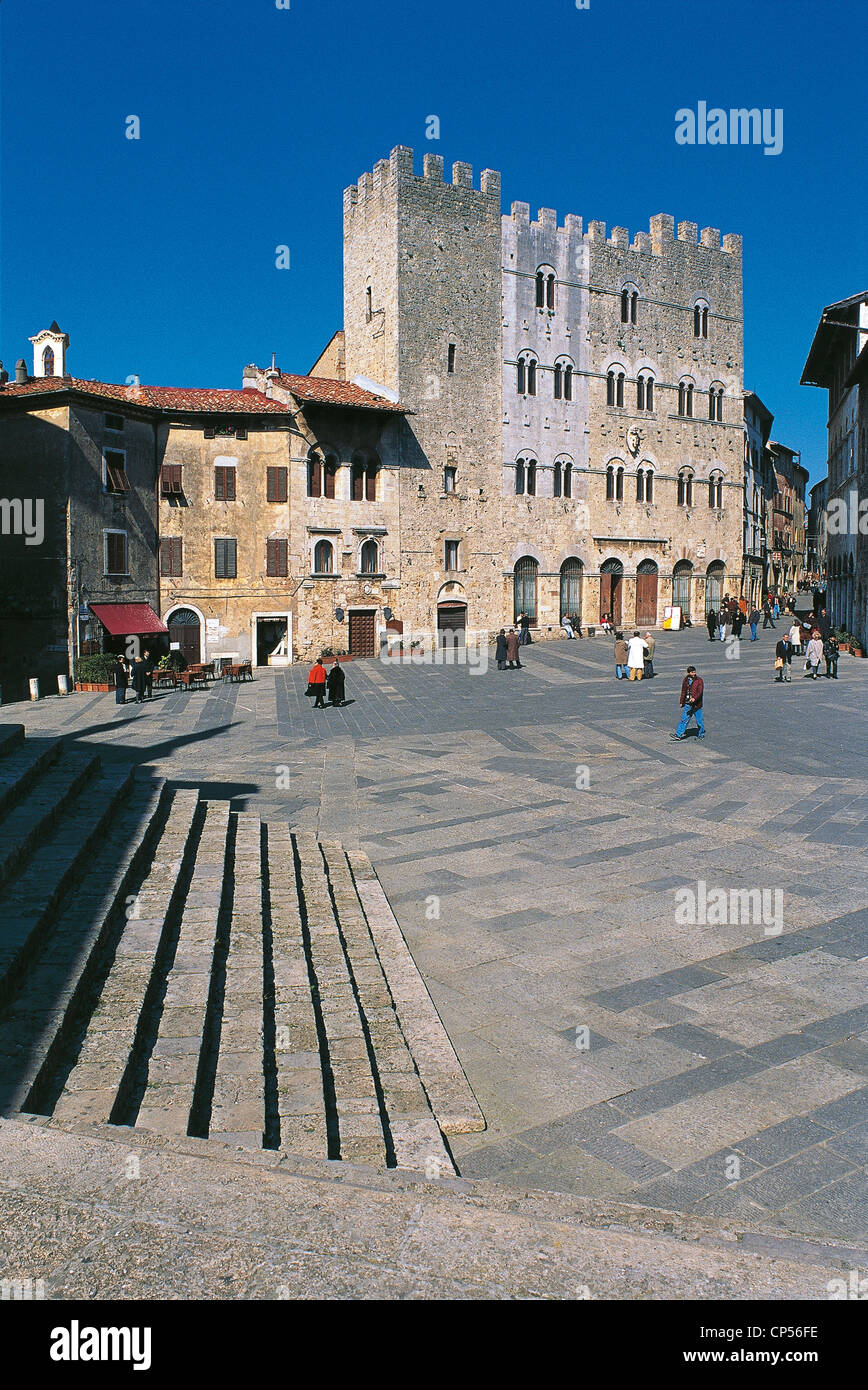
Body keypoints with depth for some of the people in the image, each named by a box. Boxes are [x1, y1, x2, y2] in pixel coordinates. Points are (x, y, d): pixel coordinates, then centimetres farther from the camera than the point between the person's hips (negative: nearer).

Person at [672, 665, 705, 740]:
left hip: (696, 704, -4)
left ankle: (701, 734, 22)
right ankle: (678, 735, 7)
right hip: (688, 704, 4)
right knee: (684, 719, 5)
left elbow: (700, 691, -17)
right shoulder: (686, 680, 7)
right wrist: (682, 702, 18)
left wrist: (694, 698, -33)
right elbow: (683, 692, 16)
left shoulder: (699, 680, -7)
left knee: (699, 720, 5)